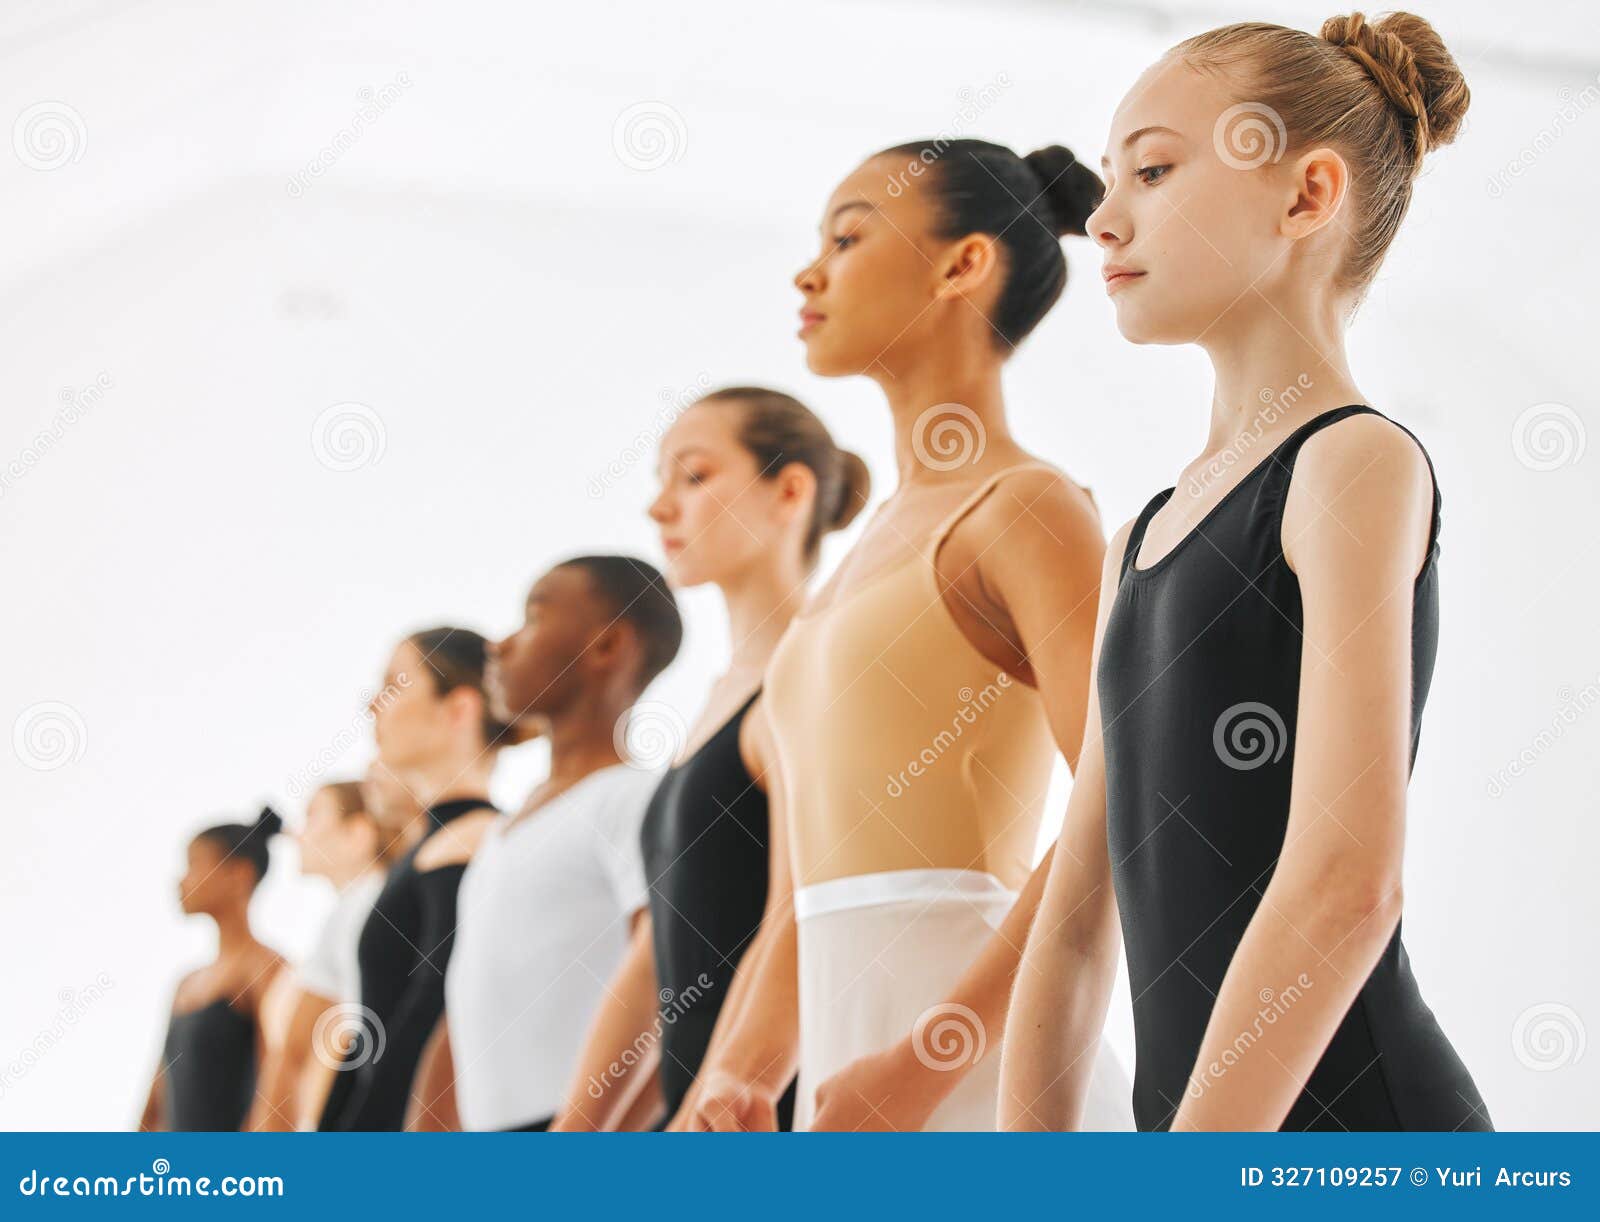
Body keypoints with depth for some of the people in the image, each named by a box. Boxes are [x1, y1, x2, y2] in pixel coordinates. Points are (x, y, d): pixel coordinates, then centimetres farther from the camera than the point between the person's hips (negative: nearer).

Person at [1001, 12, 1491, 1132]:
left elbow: (1346, 881, -17)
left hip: (1355, 1119, -7)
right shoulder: (1142, 543, 19)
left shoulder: (1358, 464, -6)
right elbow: (1080, 912, 16)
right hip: (1196, 1115, 8)